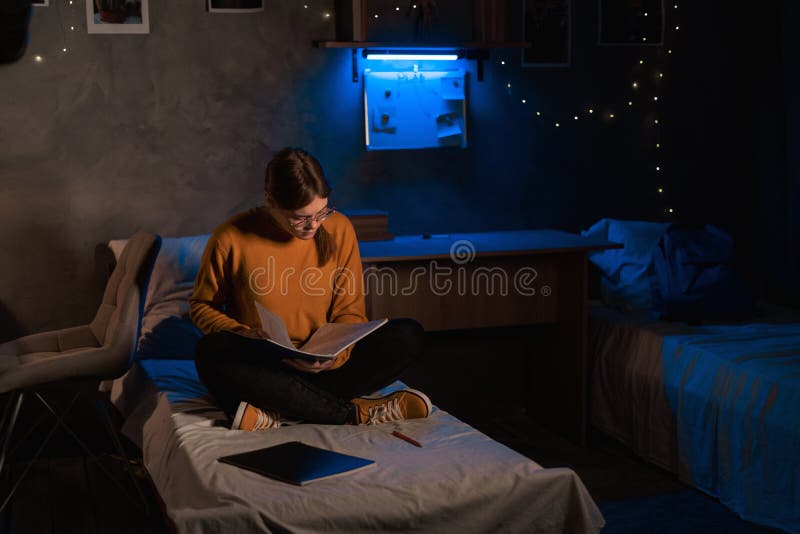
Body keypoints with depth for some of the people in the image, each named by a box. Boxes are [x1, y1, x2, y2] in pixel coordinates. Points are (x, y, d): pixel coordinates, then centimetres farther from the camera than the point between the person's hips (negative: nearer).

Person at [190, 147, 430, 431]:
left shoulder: (338, 228, -3)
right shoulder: (231, 238, -10)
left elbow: (351, 310, 2)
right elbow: (202, 306, 1)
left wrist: (334, 353, -19)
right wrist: (246, 338, -19)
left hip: (321, 364, 2)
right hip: (262, 366, -2)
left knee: (407, 334, -18)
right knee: (211, 350, -35)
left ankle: (279, 411, -26)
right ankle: (353, 412, -29)